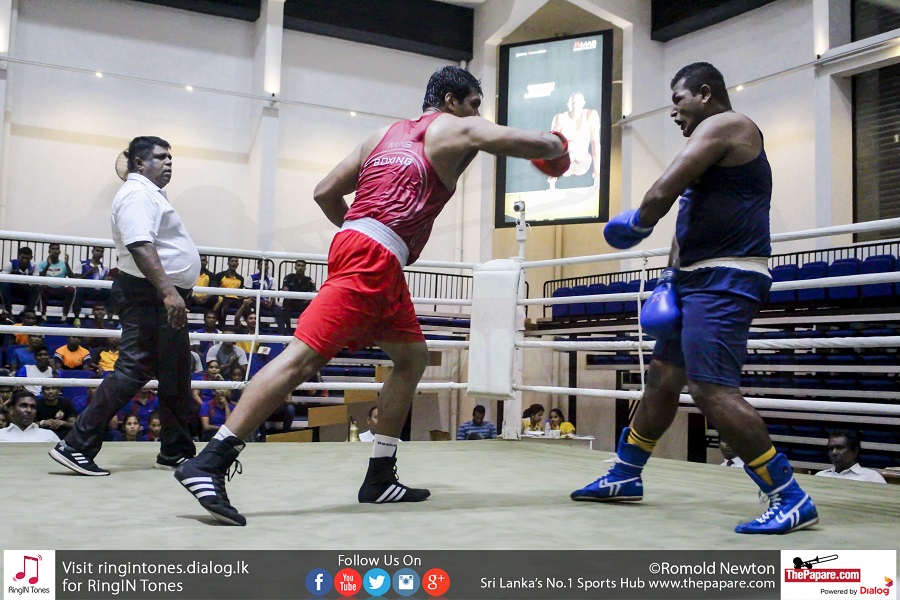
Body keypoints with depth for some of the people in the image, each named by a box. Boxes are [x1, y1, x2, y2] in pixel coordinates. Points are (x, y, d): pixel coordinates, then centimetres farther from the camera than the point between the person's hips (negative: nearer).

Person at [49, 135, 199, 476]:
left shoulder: (151, 194, 22)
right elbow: (140, 246, -25)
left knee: (174, 376, 12)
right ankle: (78, 446, -6)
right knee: (133, 371, -10)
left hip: (164, 298, 11)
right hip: (149, 295, -11)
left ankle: (177, 451, 19)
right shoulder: (138, 194, -11)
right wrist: (169, 292, -33)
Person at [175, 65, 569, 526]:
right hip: (373, 258, -9)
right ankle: (208, 462, -16)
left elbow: (325, 192, 19)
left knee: (412, 357, 15)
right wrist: (556, 147, 21)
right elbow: (525, 143, -1)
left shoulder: (384, 135, 25)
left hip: (373, 259, 9)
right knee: (303, 357, -14)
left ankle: (380, 479, 16)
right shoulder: (456, 129, 7)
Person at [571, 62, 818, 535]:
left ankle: (791, 499, -9)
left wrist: (636, 224, 1)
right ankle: (625, 476, 26)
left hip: (725, 280, -11)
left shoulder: (724, 125, -10)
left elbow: (663, 192, -19)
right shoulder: (711, 143, 22)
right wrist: (669, 277, 9)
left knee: (711, 390, -17)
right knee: (663, 377, 15)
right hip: (697, 278, 11)